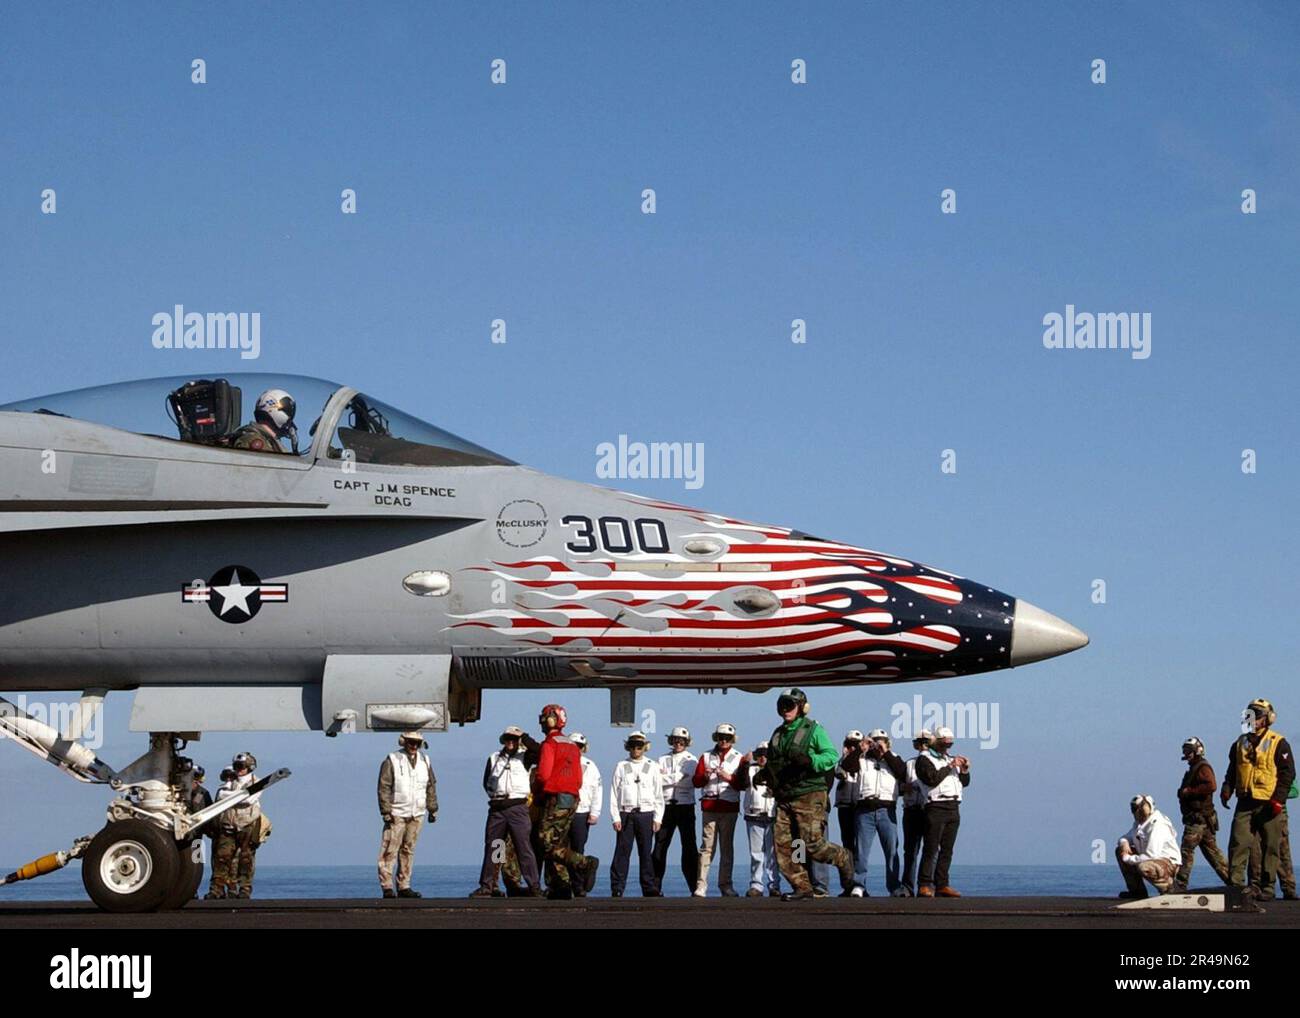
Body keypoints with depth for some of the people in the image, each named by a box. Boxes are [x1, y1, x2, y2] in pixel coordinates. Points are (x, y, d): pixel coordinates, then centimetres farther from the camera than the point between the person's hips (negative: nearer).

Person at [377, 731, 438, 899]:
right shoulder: (392, 761, -5)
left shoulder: (425, 761, 12)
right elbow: (384, 788, -7)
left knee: (408, 851, 9)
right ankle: (387, 887, -4)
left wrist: (433, 809, 16)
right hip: (396, 814, -5)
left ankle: (404, 887, 14)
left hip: (416, 815, 5)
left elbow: (431, 786, 18)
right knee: (389, 851, -7)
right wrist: (386, 812, -11)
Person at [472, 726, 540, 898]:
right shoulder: (493, 758, 15)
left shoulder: (524, 757, 7)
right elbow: (486, 782, 23)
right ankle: (486, 886, 13)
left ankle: (534, 887, -9)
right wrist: (494, 794, 11)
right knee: (491, 847, 6)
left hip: (517, 808, -4)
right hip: (496, 809, 4)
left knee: (524, 848, -8)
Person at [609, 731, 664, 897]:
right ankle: (617, 888, -1)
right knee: (622, 852, -3)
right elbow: (614, 794, 5)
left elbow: (658, 795, 9)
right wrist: (615, 817, -3)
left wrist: (657, 818, 1)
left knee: (646, 852, 2)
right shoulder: (621, 767, 7)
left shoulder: (653, 767, 10)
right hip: (625, 814, -1)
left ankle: (650, 888, 7)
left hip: (645, 814, 1)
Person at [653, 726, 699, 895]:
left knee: (689, 846, -4)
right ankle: (655, 885, 4)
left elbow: (689, 782, -8)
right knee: (660, 844, 0)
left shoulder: (691, 760, 7)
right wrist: (678, 778, -11)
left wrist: (666, 778, -9)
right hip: (666, 805, 2)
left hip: (685, 806, -2)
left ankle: (694, 885, -3)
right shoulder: (663, 759, 14)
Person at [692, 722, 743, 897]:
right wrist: (705, 777, -12)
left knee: (727, 847, 3)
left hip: (730, 807, 0)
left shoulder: (738, 758, 10)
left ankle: (725, 885, 9)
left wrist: (729, 778, -14)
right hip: (709, 807, 0)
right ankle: (700, 887, -9)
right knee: (707, 847, -6)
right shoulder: (706, 757, 13)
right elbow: (695, 781, 8)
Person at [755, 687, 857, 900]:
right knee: (782, 843, -3)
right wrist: (763, 774, 11)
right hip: (785, 798, 7)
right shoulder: (778, 734, 18)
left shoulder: (813, 730, -2)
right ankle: (801, 887, 3)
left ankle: (843, 859, 17)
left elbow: (832, 755, -11)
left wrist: (809, 760, -26)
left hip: (809, 796, -7)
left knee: (812, 844, -11)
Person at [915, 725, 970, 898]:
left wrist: (965, 770, 5)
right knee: (931, 849, -10)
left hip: (953, 808, 7)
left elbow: (964, 782, 24)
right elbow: (932, 779, -17)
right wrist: (950, 767, -13)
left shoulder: (950, 759, 23)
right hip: (935, 807, -7)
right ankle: (925, 886, -10)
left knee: (947, 850, 6)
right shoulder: (924, 759, -1)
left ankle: (942, 885, 8)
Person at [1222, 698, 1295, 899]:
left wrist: (1278, 799, -14)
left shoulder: (1278, 744, -2)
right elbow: (1232, 771, 21)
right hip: (1245, 803, 4)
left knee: (1270, 847, 1)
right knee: (1238, 843, -7)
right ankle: (1236, 883, -7)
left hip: (1268, 805, -4)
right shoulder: (1240, 744, 14)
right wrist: (1227, 789, 3)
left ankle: (1267, 887, 7)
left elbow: (1287, 774, -5)